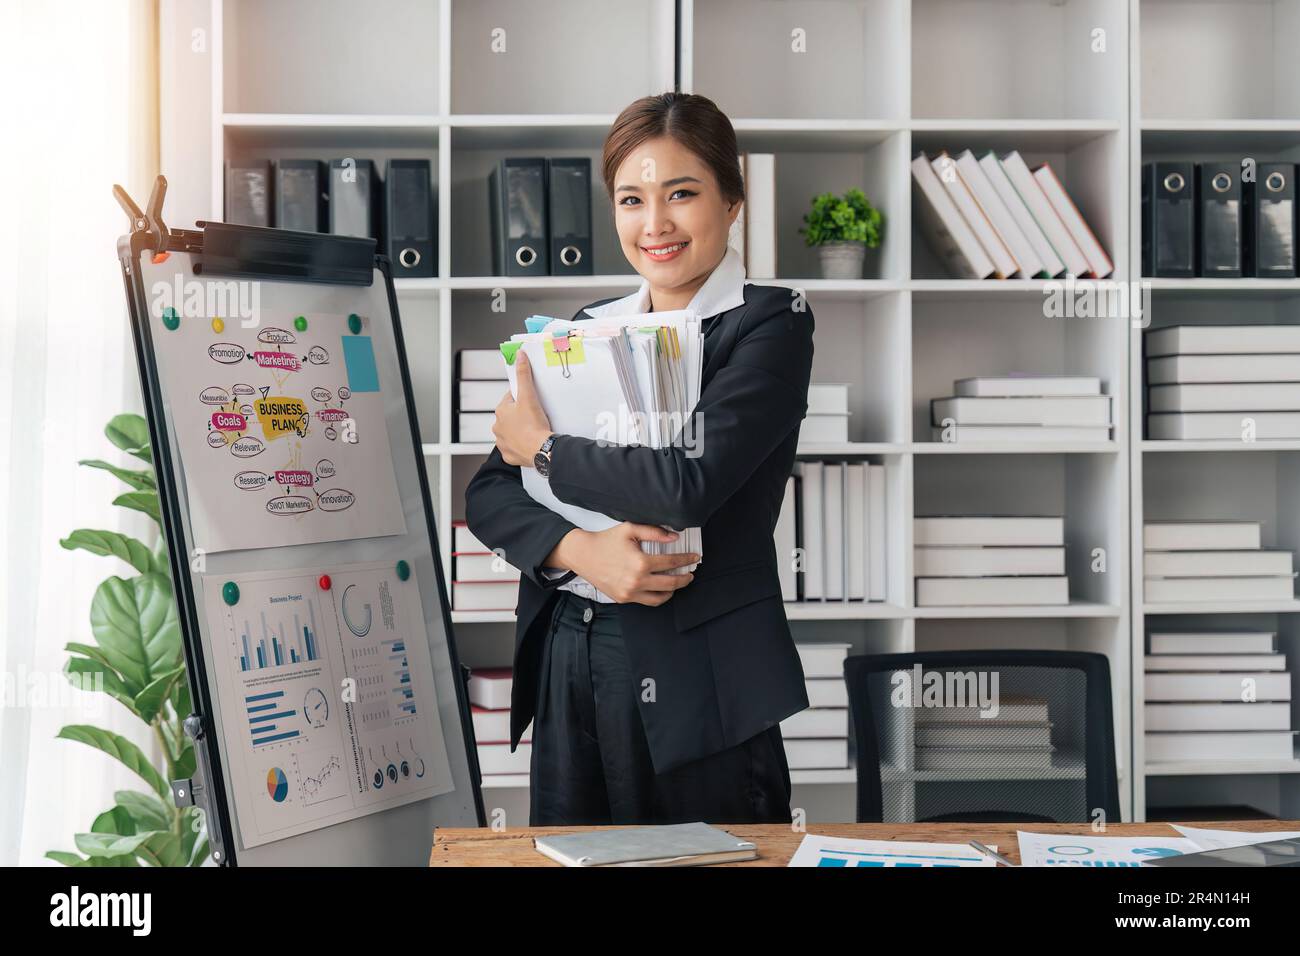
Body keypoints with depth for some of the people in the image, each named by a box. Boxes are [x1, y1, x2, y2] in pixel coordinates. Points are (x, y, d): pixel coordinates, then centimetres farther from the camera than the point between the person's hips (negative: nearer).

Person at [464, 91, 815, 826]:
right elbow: (489, 496, 5)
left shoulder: (771, 323, -5)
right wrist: (579, 550, -15)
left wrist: (542, 446, -7)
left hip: (698, 675, -5)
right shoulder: (588, 330, 11)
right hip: (567, 663, 5)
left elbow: (688, 483, -20)